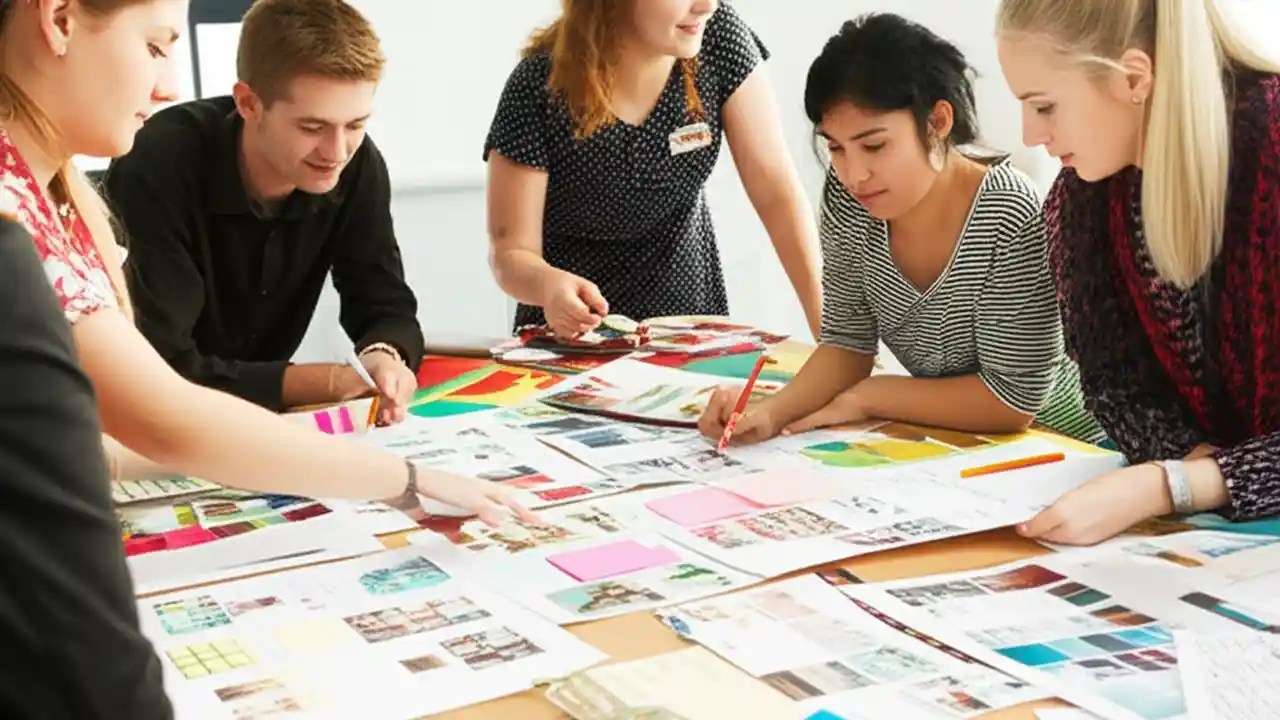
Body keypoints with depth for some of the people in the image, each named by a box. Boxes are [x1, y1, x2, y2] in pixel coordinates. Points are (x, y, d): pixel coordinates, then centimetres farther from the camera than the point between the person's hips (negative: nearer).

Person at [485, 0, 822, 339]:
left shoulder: (720, 36, -13)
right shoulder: (538, 89, -21)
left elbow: (777, 192, -12)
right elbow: (509, 251, -17)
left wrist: (831, 329, -19)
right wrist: (548, 284, -41)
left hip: (690, 318, 2)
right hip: (573, 336, -1)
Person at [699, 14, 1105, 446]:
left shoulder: (1011, 220, -25)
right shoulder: (848, 201, -9)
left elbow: (1014, 399, -22)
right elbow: (848, 341, 0)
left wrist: (867, 397, -16)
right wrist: (772, 412, -17)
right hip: (942, 445, 5)